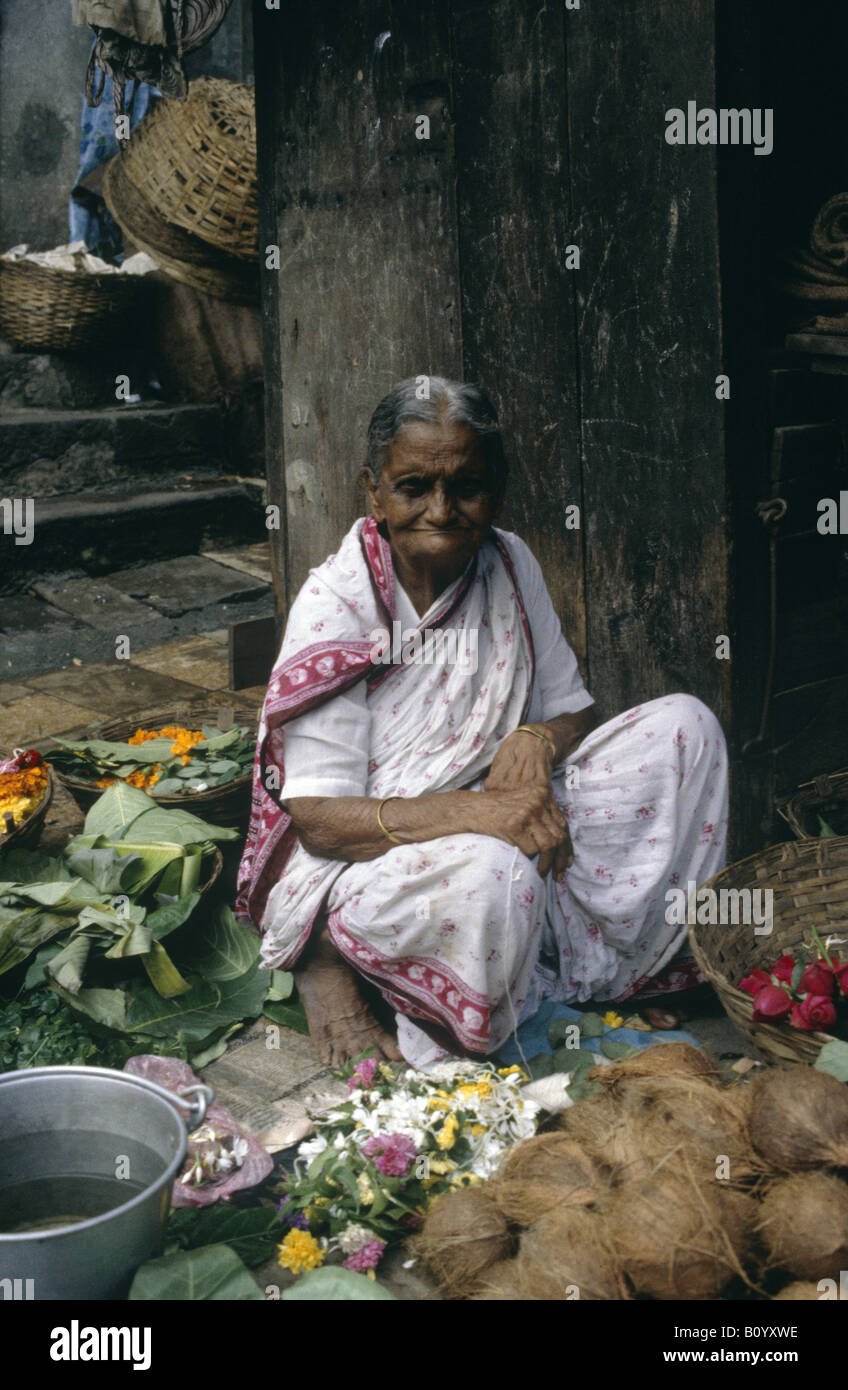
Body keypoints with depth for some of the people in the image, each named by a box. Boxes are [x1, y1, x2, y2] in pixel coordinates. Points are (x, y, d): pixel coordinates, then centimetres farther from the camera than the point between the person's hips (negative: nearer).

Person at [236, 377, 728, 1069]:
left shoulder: (510, 565, 0)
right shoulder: (333, 604, -16)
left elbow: (574, 707, 9)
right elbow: (318, 818, -20)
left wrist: (538, 740, -17)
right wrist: (475, 812, -36)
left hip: (502, 828, 6)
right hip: (358, 859, -6)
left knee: (682, 725, -7)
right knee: (488, 871, -41)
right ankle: (333, 971, -11)